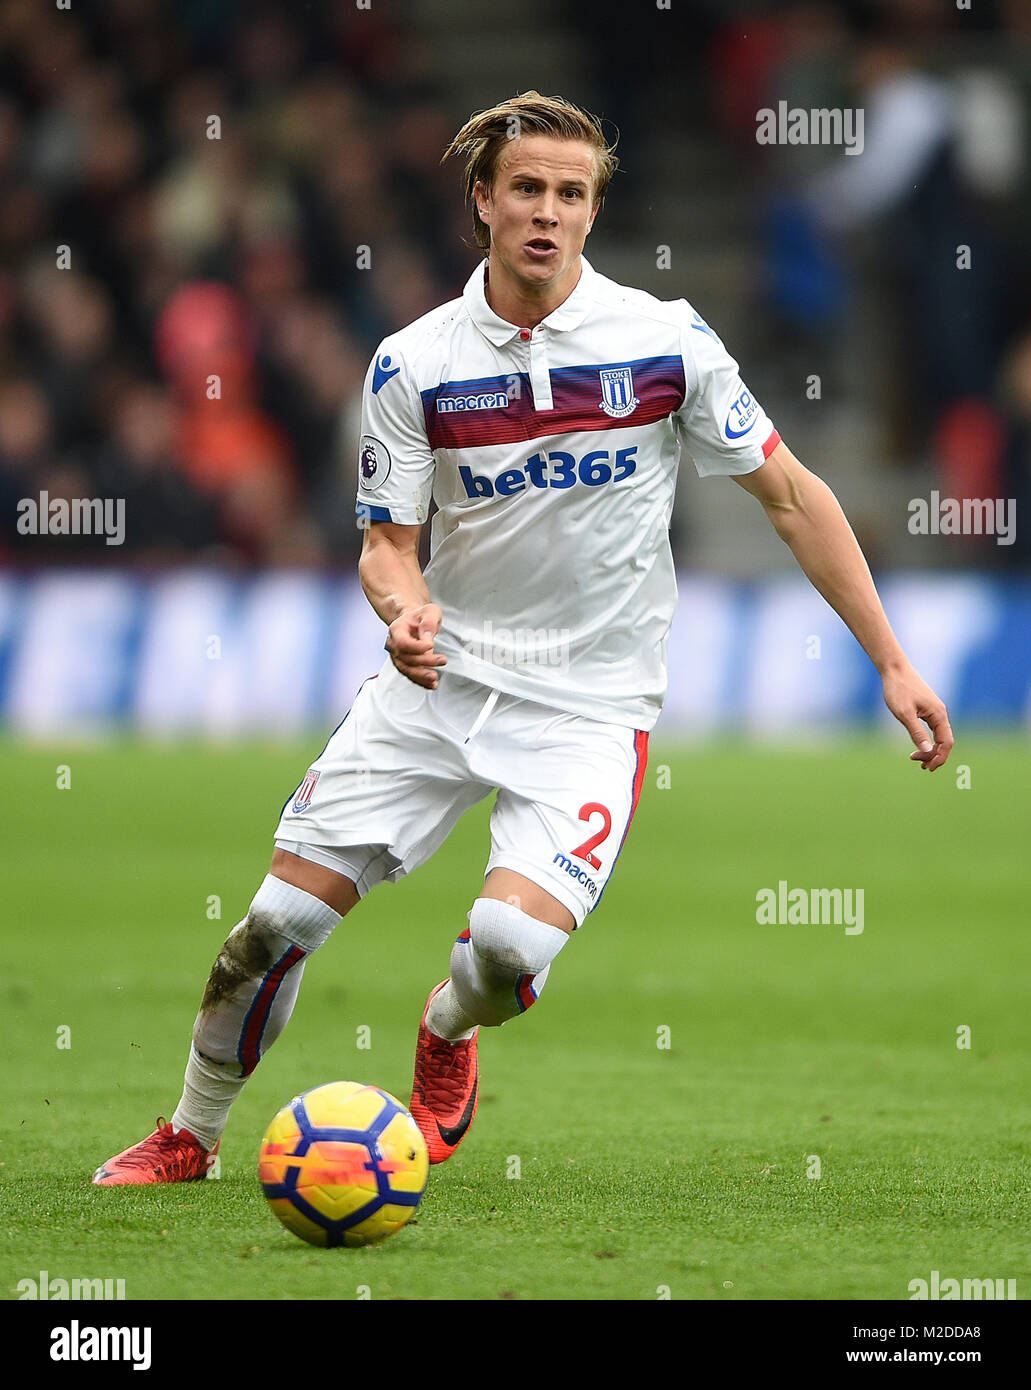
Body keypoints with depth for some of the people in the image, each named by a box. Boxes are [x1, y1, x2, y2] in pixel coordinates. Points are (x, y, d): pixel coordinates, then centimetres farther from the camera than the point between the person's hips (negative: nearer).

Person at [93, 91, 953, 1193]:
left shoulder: (670, 340, -6)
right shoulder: (411, 364, -2)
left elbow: (792, 496, 0)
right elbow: (389, 541, 2)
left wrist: (892, 664, -3)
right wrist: (402, 610, -23)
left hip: (590, 700, -2)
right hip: (438, 678, 2)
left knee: (511, 942, -23)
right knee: (278, 916, -6)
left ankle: (445, 1037, 14)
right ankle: (191, 1137, 19)